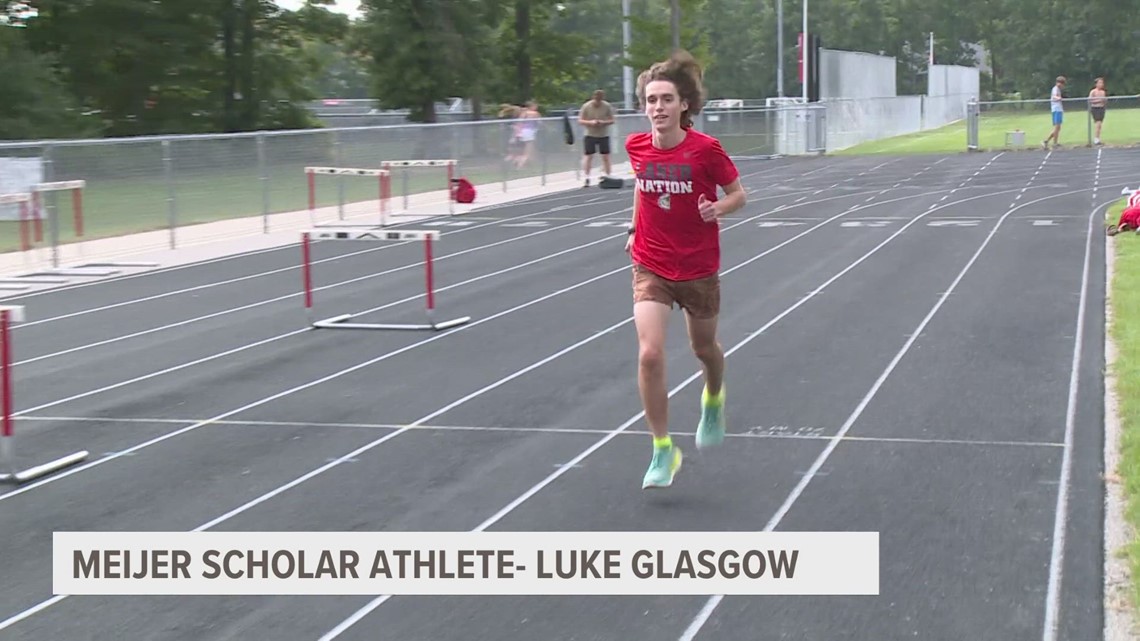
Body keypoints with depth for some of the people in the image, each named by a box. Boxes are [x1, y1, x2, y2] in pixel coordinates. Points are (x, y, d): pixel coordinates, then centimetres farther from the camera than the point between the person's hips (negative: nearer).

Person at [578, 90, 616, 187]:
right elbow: (580, 121, -5)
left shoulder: (607, 106, -5)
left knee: (606, 157, 3)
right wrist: (590, 122, -23)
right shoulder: (586, 106, -8)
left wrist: (603, 122, -20)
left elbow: (612, 120, 0)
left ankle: (607, 177, 13)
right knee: (588, 156, -5)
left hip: (604, 135, 1)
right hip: (590, 135, -1)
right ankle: (586, 178, 1)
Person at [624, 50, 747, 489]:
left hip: (698, 269, -1)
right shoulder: (636, 147, -5)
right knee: (650, 354, -15)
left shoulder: (706, 149, -15)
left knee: (704, 348, 19)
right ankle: (663, 450, -3)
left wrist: (718, 209, -24)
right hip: (650, 268, 1)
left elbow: (738, 194, -4)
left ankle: (713, 400, 55)